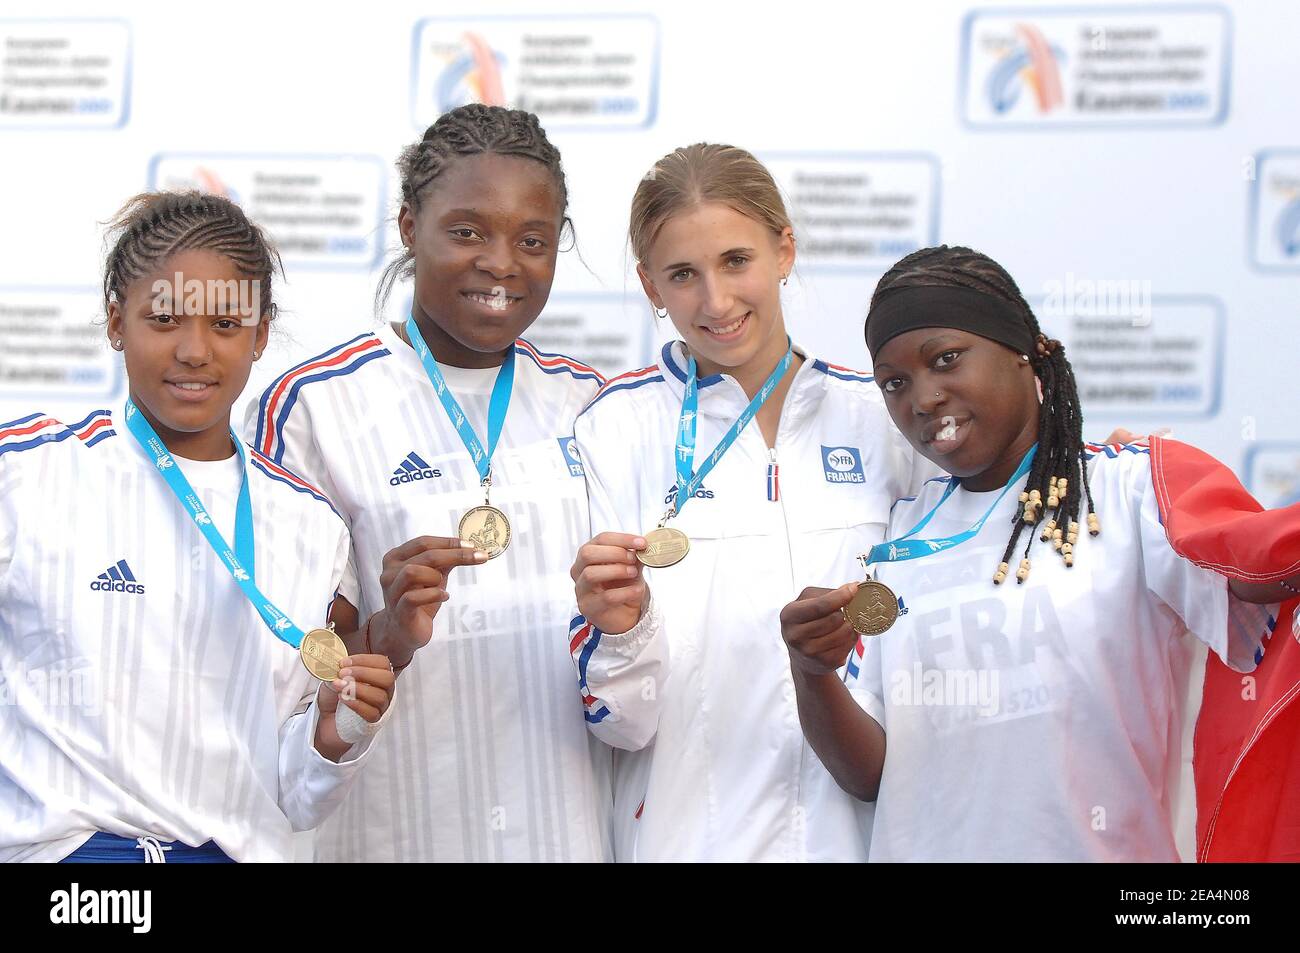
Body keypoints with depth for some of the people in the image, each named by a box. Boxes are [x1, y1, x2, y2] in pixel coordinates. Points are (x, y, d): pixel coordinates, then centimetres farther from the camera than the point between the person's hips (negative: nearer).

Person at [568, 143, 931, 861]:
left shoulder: (878, 417, 1)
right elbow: (619, 722, -9)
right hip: (691, 834, -3)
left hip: (862, 831, 3)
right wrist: (621, 628, -27)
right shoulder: (615, 429, -7)